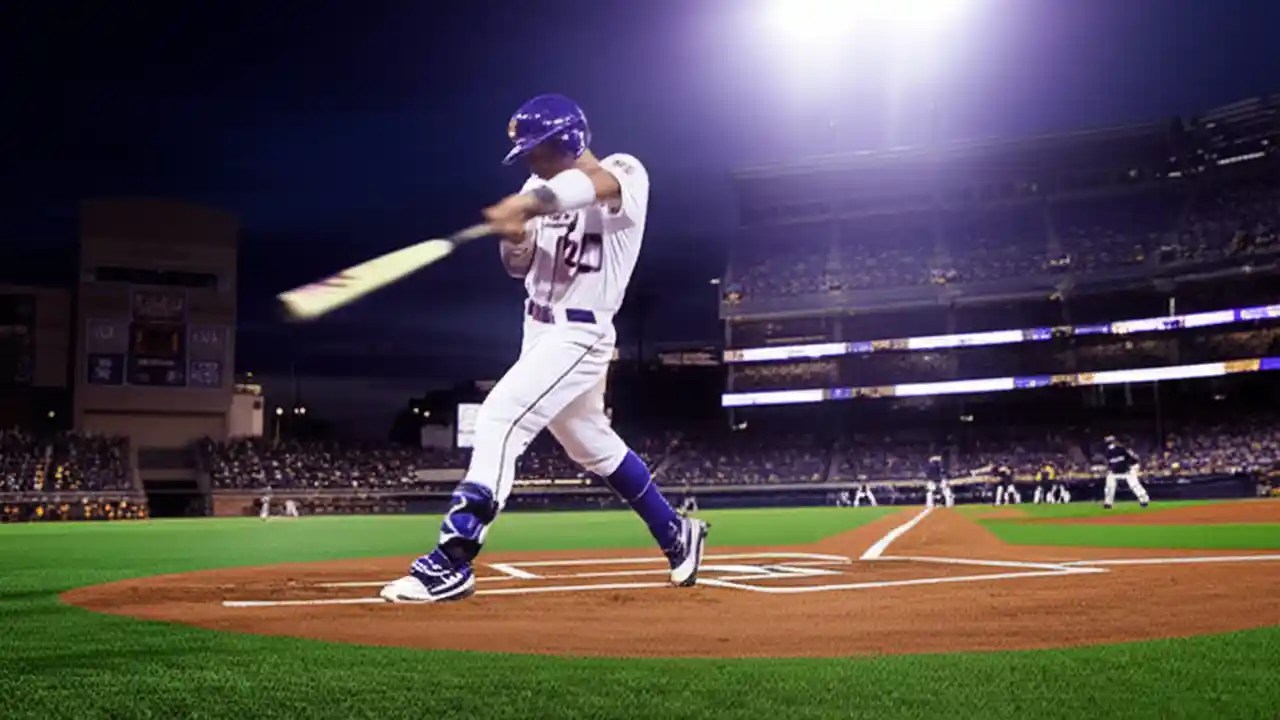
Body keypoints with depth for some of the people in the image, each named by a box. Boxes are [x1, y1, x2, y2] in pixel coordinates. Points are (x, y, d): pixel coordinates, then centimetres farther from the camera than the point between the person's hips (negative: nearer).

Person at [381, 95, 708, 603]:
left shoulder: (626, 174, -13)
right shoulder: (540, 190, 9)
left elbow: (593, 184, -38)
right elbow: (519, 267, 7)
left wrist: (528, 203, -56)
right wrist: (513, 235, -17)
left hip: (580, 335, -9)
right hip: (538, 329, 9)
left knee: (499, 419, -22)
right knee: (594, 446, 19)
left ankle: (451, 563, -22)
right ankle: (678, 536, 36)